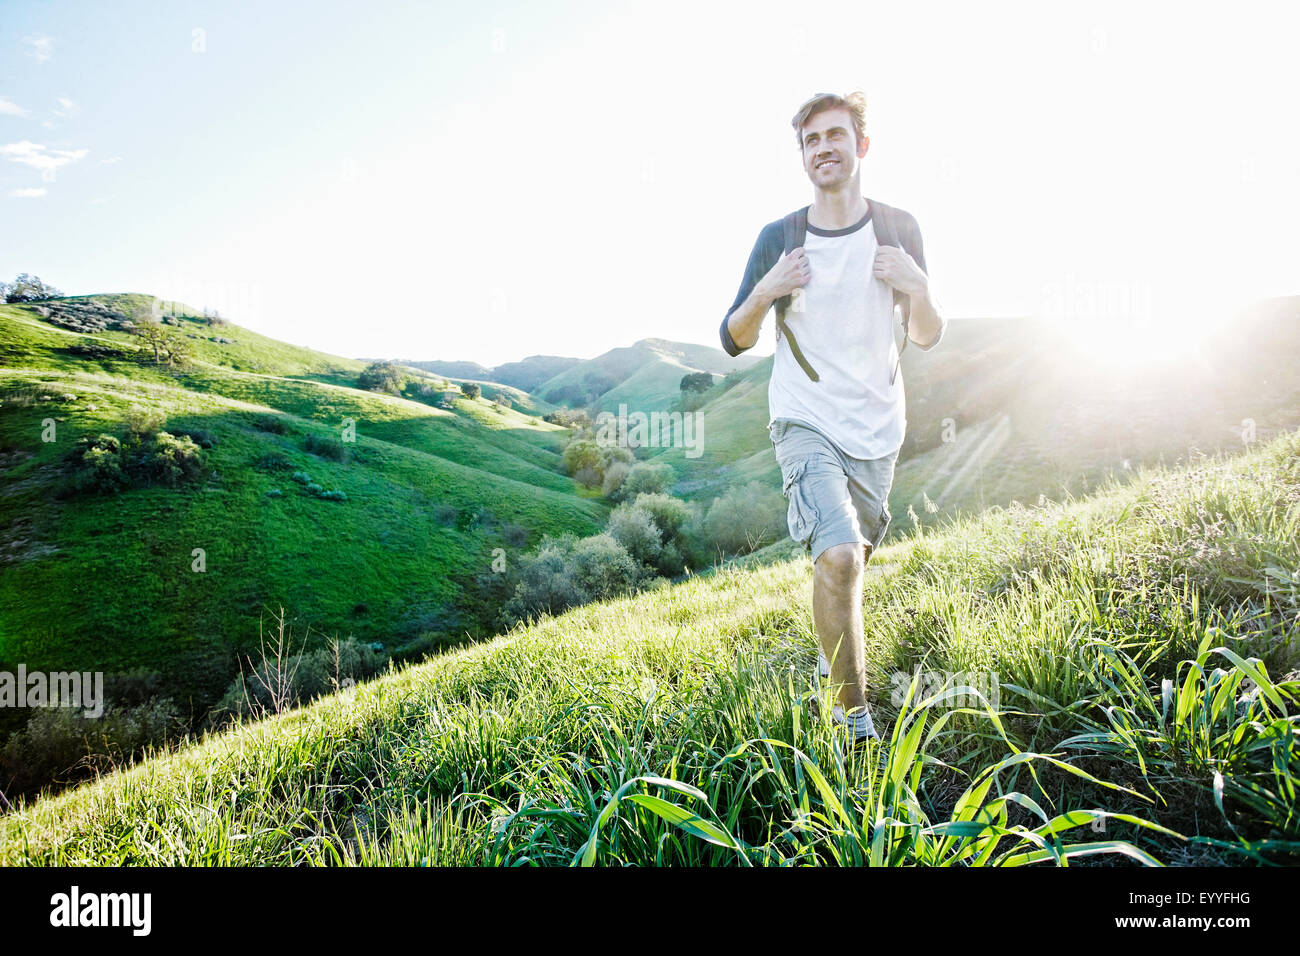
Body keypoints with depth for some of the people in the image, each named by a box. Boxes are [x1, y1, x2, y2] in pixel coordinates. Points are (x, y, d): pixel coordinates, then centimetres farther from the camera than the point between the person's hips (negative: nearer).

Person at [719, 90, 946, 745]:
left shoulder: (898, 229, 0)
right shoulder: (778, 238, -5)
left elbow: (927, 338, 4)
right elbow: (734, 341, 0)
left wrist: (918, 289, -18)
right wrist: (764, 293, -20)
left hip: (877, 426, 3)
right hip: (805, 422, -3)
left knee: (853, 555, 17)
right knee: (837, 555, -23)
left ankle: (833, 649, 50)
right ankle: (853, 713, -5)